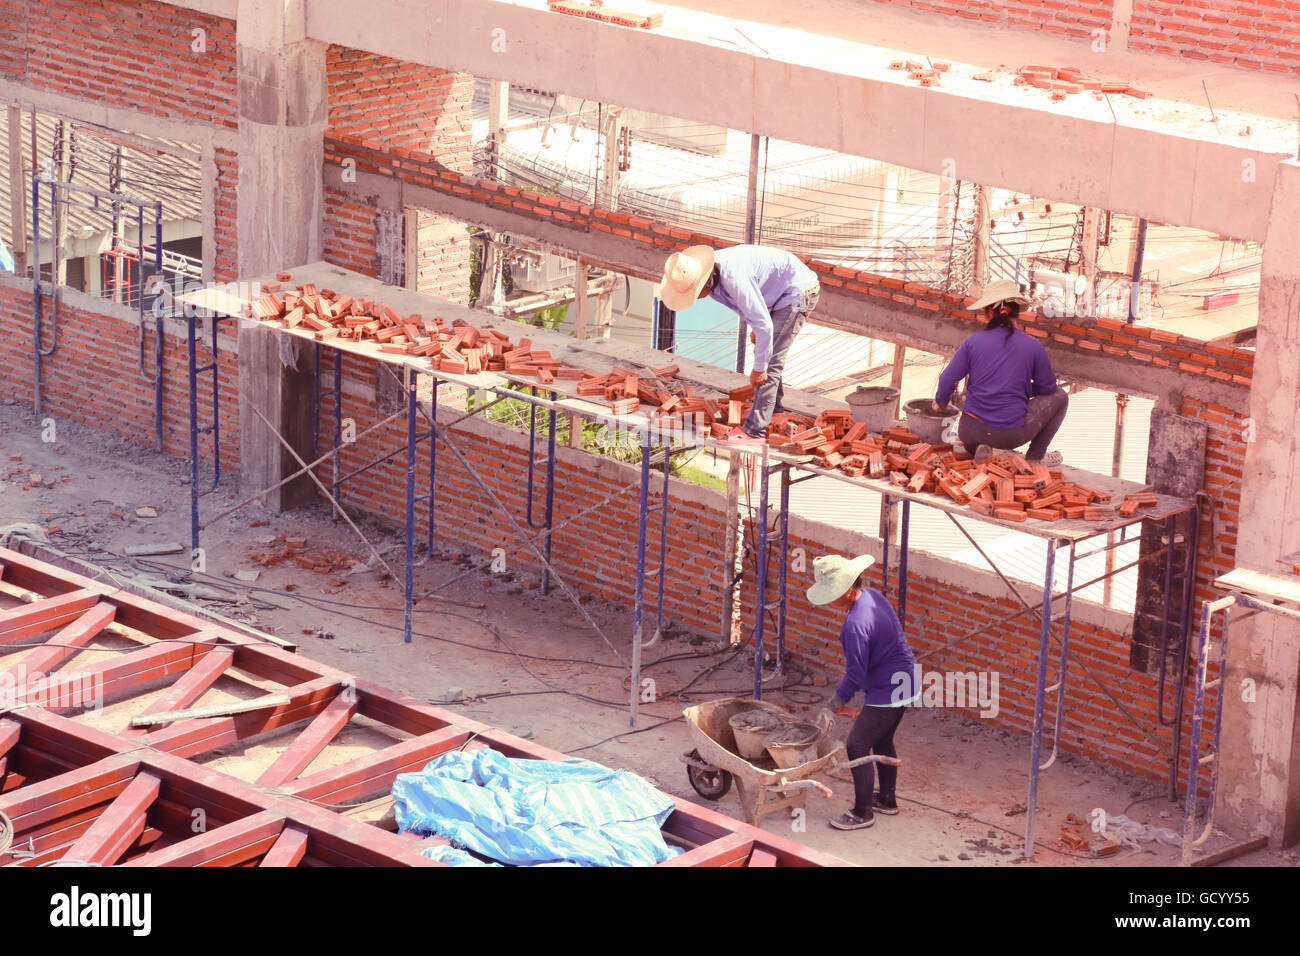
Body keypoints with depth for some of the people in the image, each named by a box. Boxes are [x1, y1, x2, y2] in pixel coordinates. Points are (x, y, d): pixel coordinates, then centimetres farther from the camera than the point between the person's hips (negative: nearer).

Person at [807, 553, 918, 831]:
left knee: (857, 746, 0)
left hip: (886, 692, -10)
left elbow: (855, 675, -24)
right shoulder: (872, 596, -1)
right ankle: (887, 799, 39)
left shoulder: (855, 625, -30)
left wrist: (833, 707, -12)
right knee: (882, 741, 24)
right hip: (905, 684, 10)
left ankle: (863, 812, 10)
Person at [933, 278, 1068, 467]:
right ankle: (1035, 457, 20)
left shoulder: (973, 341, -4)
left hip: (973, 431, 2)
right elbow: (1047, 387, 6)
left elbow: (948, 379, 0)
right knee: (1059, 396, 21)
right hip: (1013, 434, -2)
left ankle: (981, 449, 6)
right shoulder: (1033, 346, -5)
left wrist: (940, 402, 23)